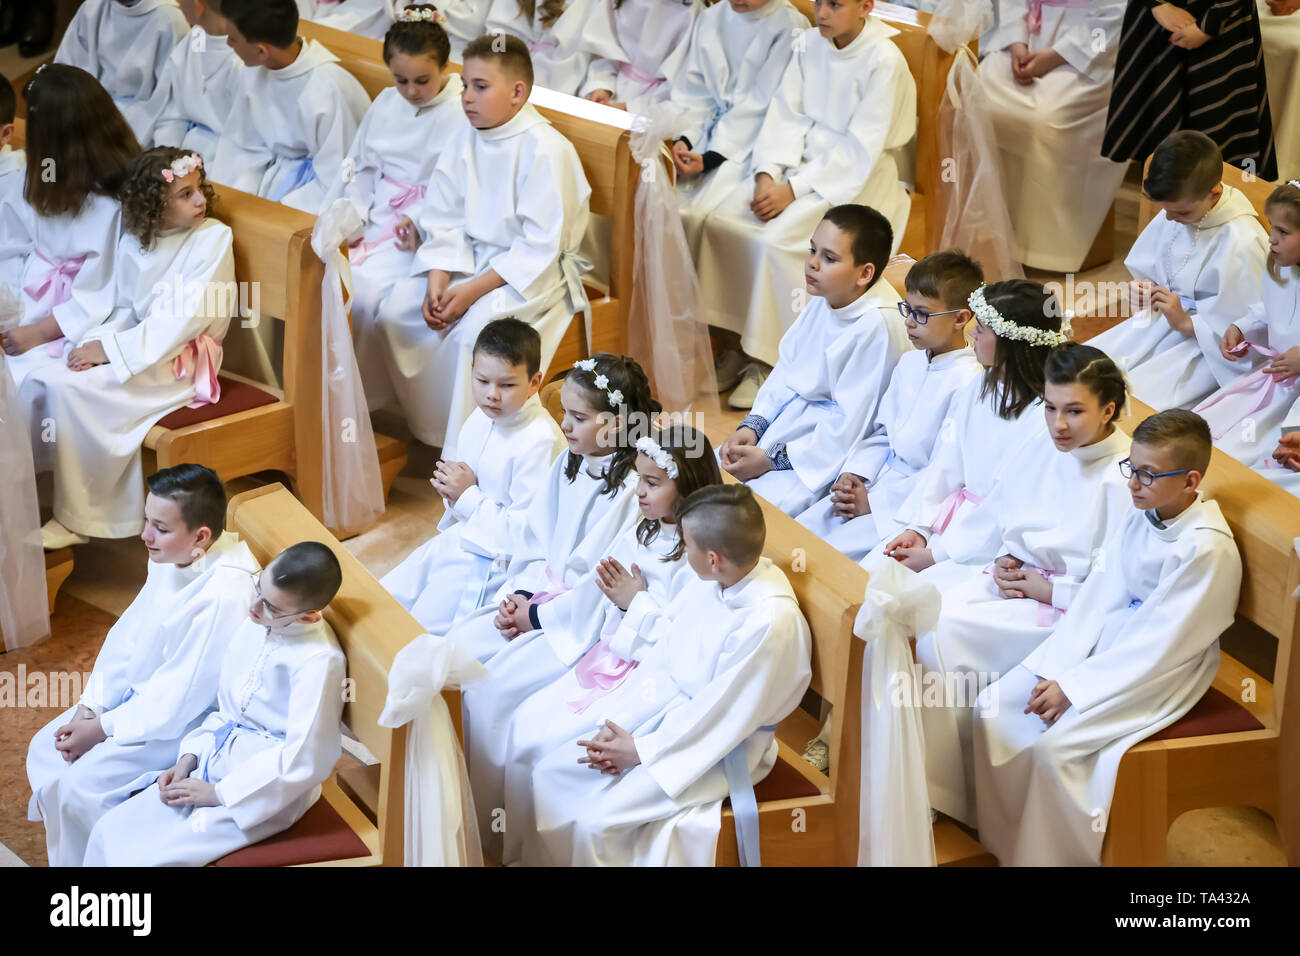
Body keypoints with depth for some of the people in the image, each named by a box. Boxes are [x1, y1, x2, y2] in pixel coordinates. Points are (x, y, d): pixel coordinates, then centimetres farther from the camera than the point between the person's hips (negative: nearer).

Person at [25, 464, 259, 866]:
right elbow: (126, 636, 4)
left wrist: (102, 729, -18)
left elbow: (179, 699, -27)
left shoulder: (224, 595, -33)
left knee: (81, 783, -18)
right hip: (139, 696, 9)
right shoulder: (170, 559, -6)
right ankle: (66, 854, 20)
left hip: (187, 721, -9)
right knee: (45, 748, 6)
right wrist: (90, 708, -5)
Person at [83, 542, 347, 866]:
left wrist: (218, 793, -17)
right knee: (109, 833, 0)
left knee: (143, 858, -18)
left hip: (266, 792, -8)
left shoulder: (320, 662, -24)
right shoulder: (252, 625, 2)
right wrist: (189, 758, 2)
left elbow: (305, 758, -25)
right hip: (216, 763, 8)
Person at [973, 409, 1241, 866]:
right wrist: (1055, 670, -11)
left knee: (1053, 746, -23)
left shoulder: (1207, 549, -23)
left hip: (1160, 675, -8)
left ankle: (1048, 856, -1)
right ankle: (1003, 845, 7)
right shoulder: (1139, 518, 0)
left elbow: (1159, 644, -22)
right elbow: (1097, 601, 0)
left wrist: (1072, 687, -20)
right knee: (994, 708, -4)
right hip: (1105, 649, 8)